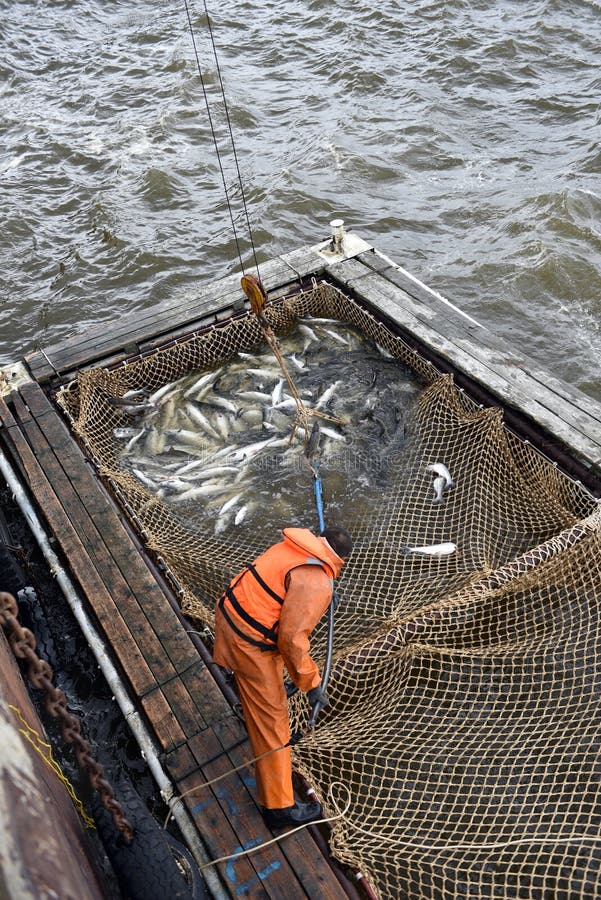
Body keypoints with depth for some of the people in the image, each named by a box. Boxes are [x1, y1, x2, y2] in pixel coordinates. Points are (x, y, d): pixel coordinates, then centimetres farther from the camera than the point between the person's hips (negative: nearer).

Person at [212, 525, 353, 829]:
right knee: (271, 718, 3)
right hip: (248, 640, -8)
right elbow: (292, 637, -24)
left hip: (230, 607, 9)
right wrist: (310, 682, -11)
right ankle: (278, 806, 13)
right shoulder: (316, 584, -21)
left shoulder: (292, 547, 5)